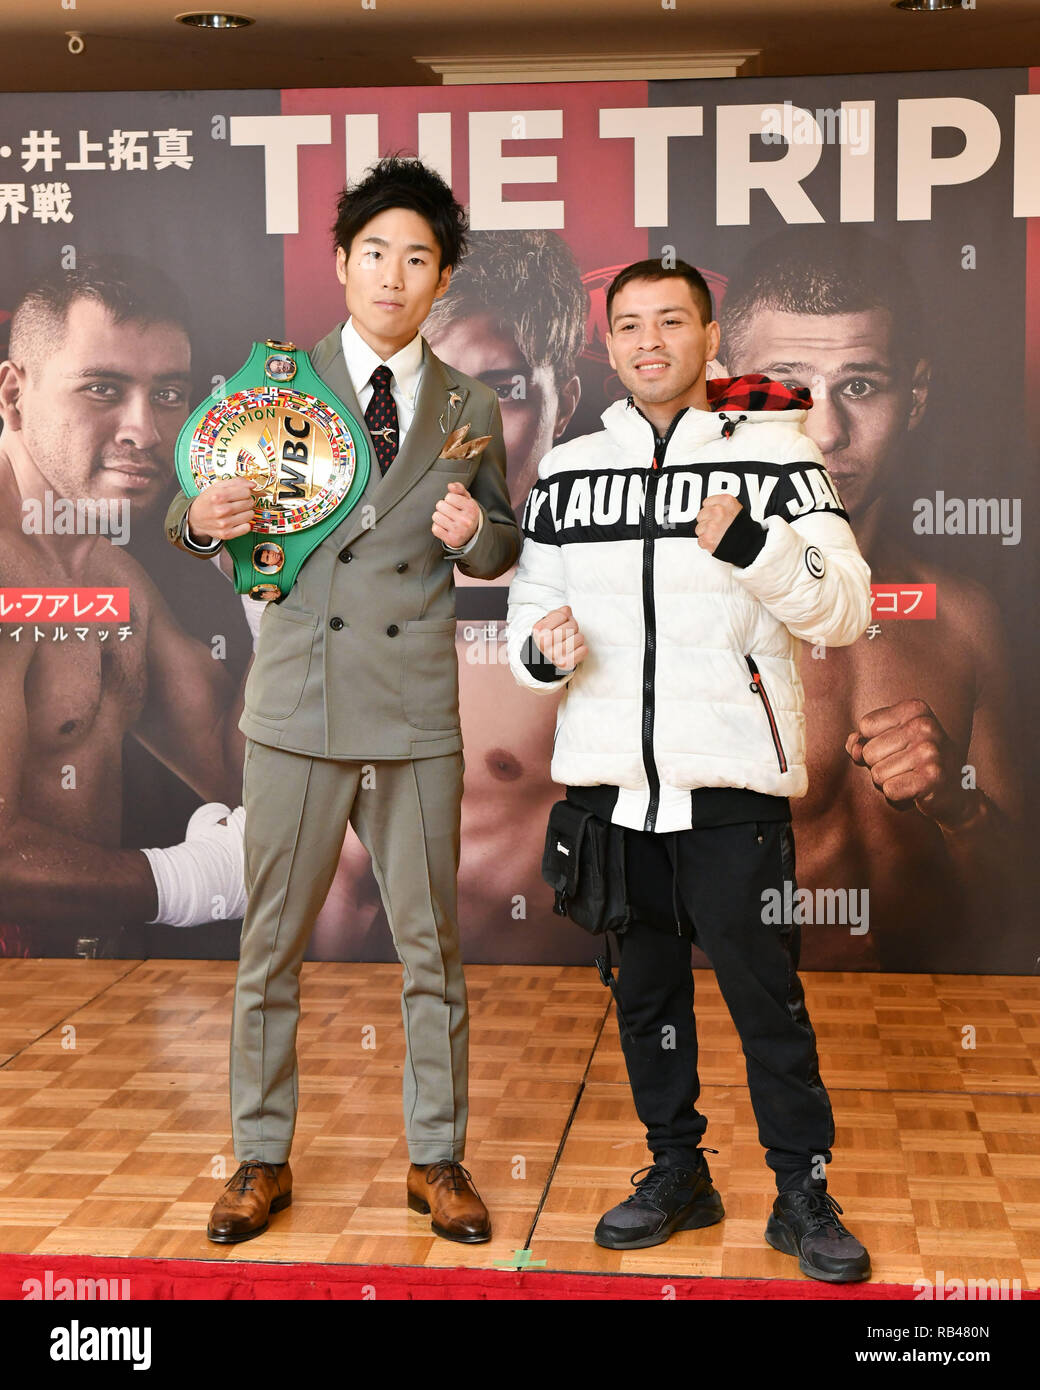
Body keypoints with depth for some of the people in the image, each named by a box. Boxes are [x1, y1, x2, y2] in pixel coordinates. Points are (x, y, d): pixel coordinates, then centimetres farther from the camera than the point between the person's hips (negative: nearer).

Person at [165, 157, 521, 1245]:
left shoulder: (470, 411, 9)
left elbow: (501, 550, 15)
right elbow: (192, 518, 8)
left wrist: (475, 532, -8)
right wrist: (201, 519, -16)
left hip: (418, 716, 1)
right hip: (296, 709, -1)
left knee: (431, 948, 8)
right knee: (270, 947, 7)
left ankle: (436, 1160, 22)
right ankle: (262, 1159, 21)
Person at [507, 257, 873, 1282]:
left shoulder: (775, 456, -1)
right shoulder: (567, 472, 11)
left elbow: (845, 613, -8)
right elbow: (530, 607, 17)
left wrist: (753, 544, -24)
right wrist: (541, 648, -6)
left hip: (732, 779, -4)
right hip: (609, 777, 4)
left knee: (765, 991, 0)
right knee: (645, 987, 13)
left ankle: (804, 1194, 16)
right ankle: (677, 1173, 29)